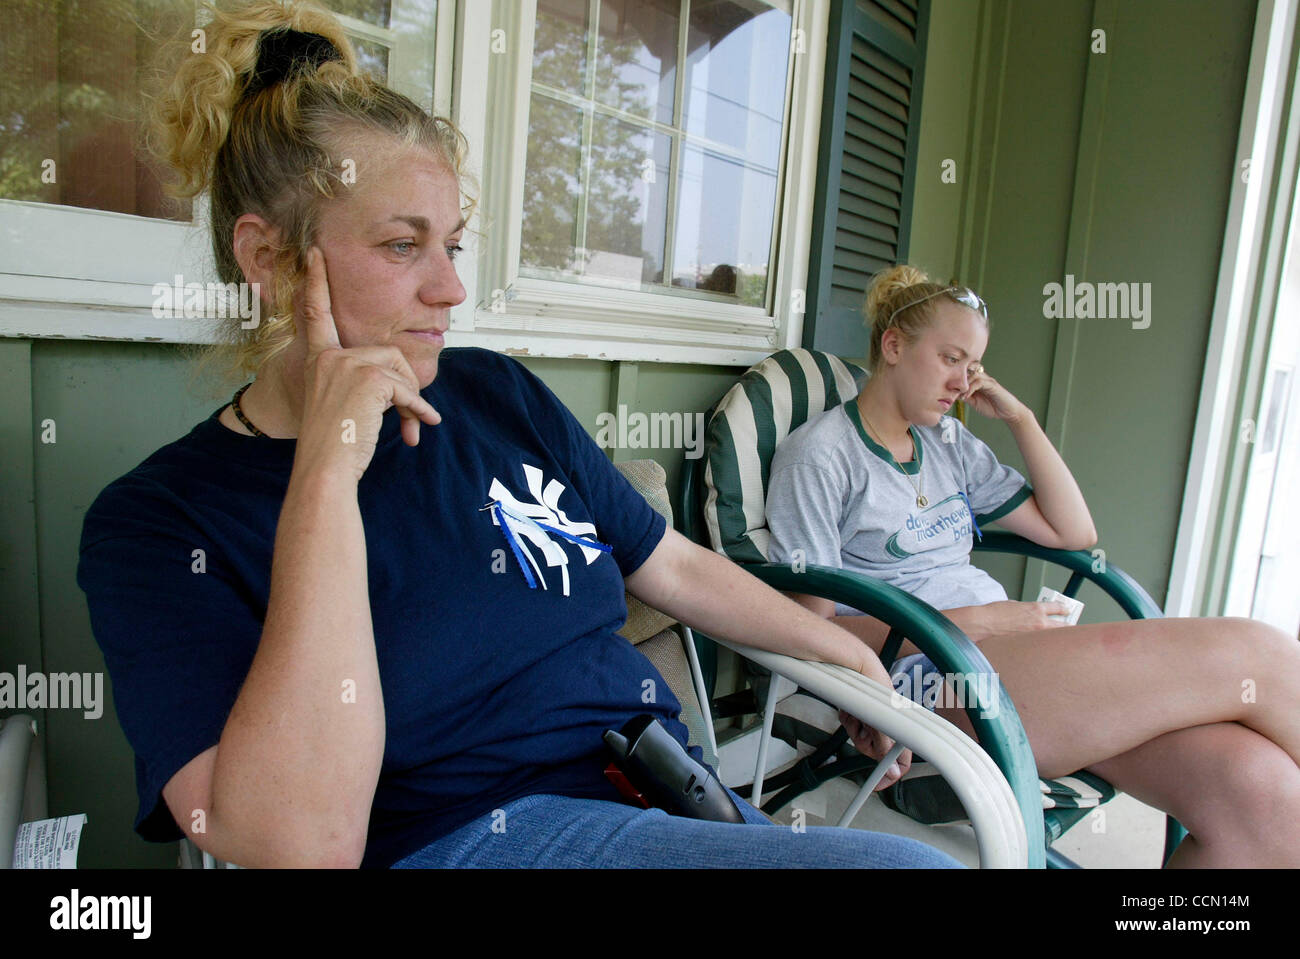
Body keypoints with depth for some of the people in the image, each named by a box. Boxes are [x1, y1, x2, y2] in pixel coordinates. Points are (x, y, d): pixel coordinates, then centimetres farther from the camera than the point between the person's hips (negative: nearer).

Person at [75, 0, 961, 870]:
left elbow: (677, 569, 12)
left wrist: (850, 655, 17)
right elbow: (305, 842, -21)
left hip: (672, 788, 6)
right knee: (904, 862, -22)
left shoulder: (498, 394, 4)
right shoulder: (159, 519, -8)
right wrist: (327, 472, -23)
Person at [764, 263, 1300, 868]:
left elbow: (1074, 533, 23)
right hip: (918, 672, -7)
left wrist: (1020, 419, 13)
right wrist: (974, 621, -14)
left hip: (1018, 655, 7)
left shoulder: (949, 443, 21)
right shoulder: (818, 455, -1)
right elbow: (810, 626, -8)